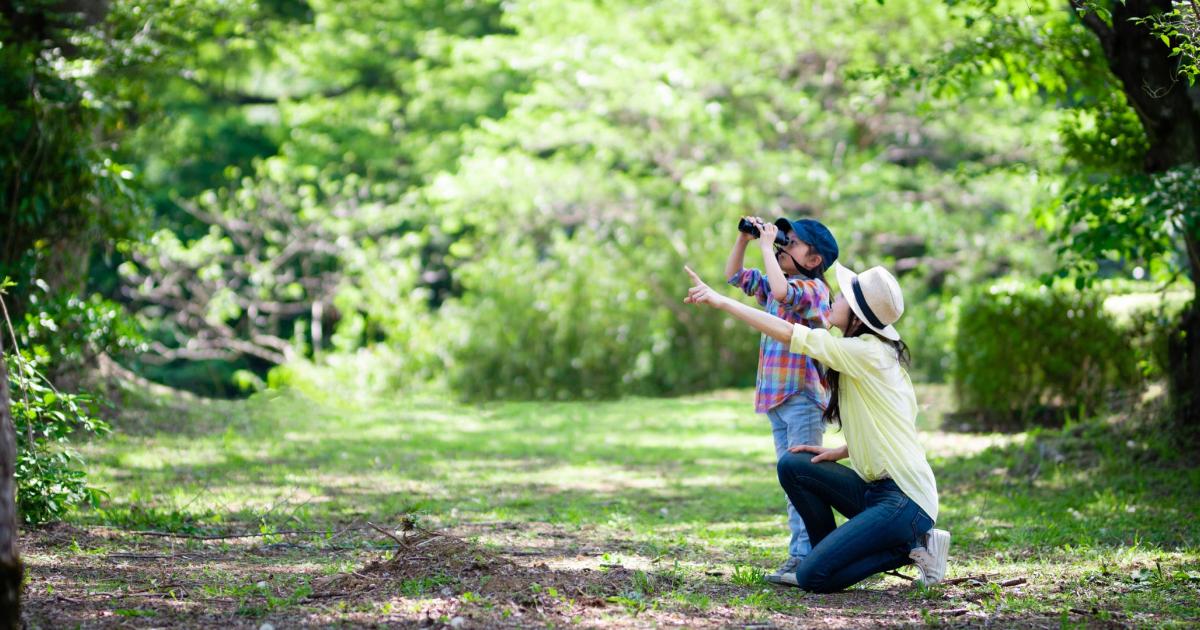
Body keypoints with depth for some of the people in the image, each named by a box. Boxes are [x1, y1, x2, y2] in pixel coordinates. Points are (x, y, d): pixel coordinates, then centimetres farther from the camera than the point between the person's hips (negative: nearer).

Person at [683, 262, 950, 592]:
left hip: (905, 501, -9)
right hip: (877, 488, 9)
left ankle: (909, 546, -3)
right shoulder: (877, 353, 13)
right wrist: (839, 452, 7)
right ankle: (830, 557, 11)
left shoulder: (867, 353, -15)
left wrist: (721, 301, -11)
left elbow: (788, 333, -16)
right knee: (792, 465, 6)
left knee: (813, 577, -15)